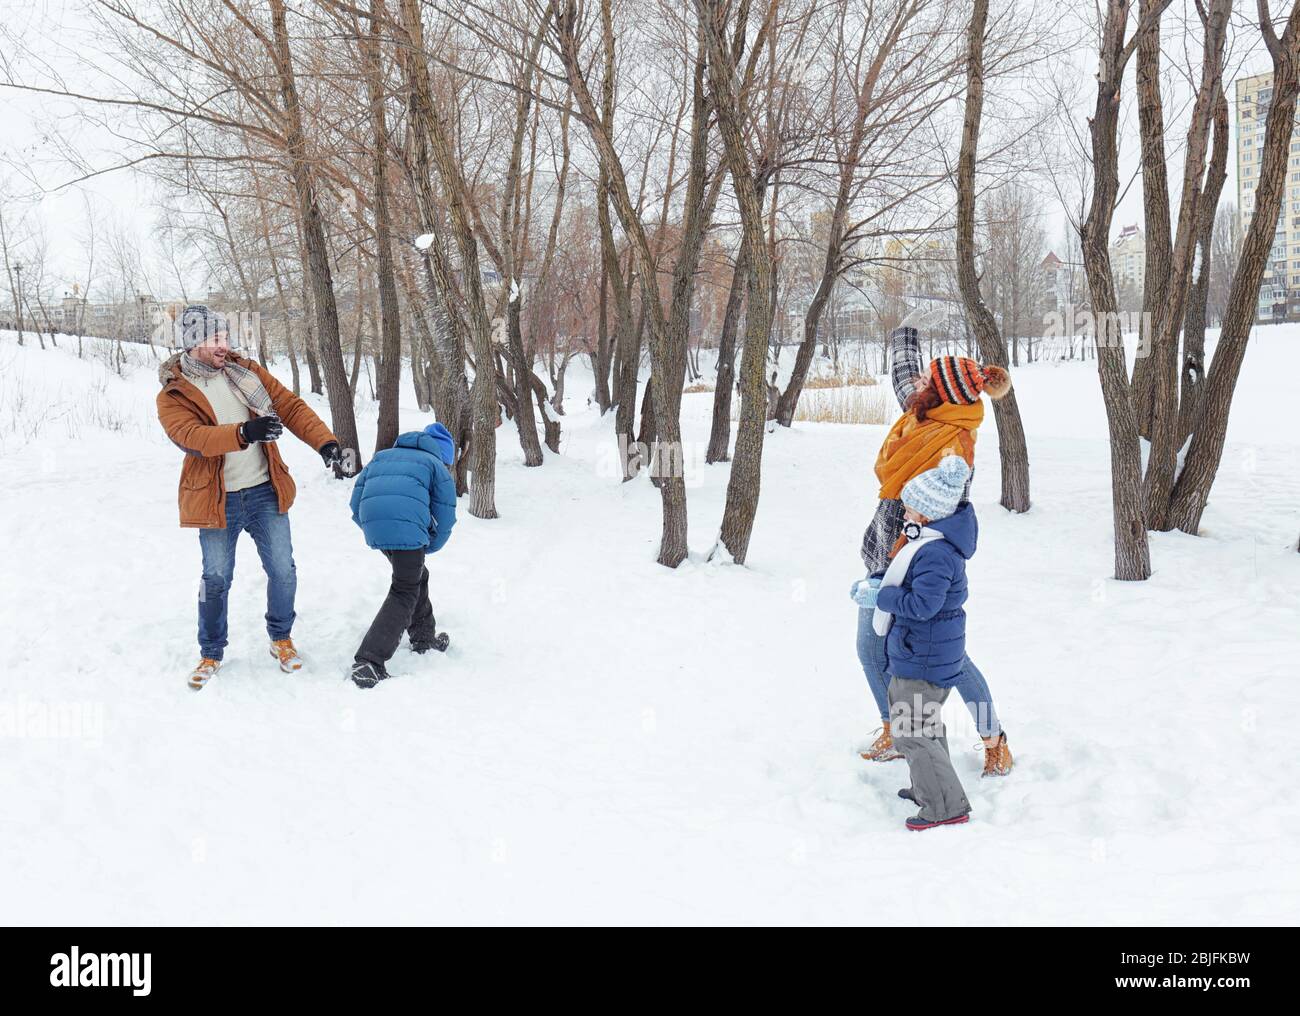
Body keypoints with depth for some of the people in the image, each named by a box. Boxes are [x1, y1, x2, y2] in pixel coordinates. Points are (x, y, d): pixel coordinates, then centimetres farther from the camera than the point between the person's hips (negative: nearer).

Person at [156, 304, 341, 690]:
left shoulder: (247, 372, 5)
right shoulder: (173, 396, -6)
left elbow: (290, 407, 1)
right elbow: (192, 437, -24)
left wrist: (324, 440, -15)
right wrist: (243, 433, -41)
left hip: (265, 492, 3)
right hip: (217, 500, -3)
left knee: (282, 571, 5)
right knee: (216, 579, 6)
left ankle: (281, 639, 27)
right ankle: (211, 654, 25)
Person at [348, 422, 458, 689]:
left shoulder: (382, 456, 33)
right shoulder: (438, 467, 19)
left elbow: (356, 501, 25)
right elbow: (445, 519, 13)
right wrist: (427, 547, 28)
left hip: (372, 525, 6)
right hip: (408, 528, -6)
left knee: (416, 577, 27)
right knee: (405, 594, 1)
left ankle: (424, 638, 39)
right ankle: (369, 662, -12)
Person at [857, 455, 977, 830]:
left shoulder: (936, 553, -27)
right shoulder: (931, 543, 7)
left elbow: (921, 603, -31)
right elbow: (911, 579, 21)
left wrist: (882, 598, -19)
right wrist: (878, 582, 7)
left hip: (922, 658, -11)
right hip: (921, 653, 11)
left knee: (911, 732, -5)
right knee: (925, 722, 25)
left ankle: (947, 807, 0)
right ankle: (929, 788, 40)